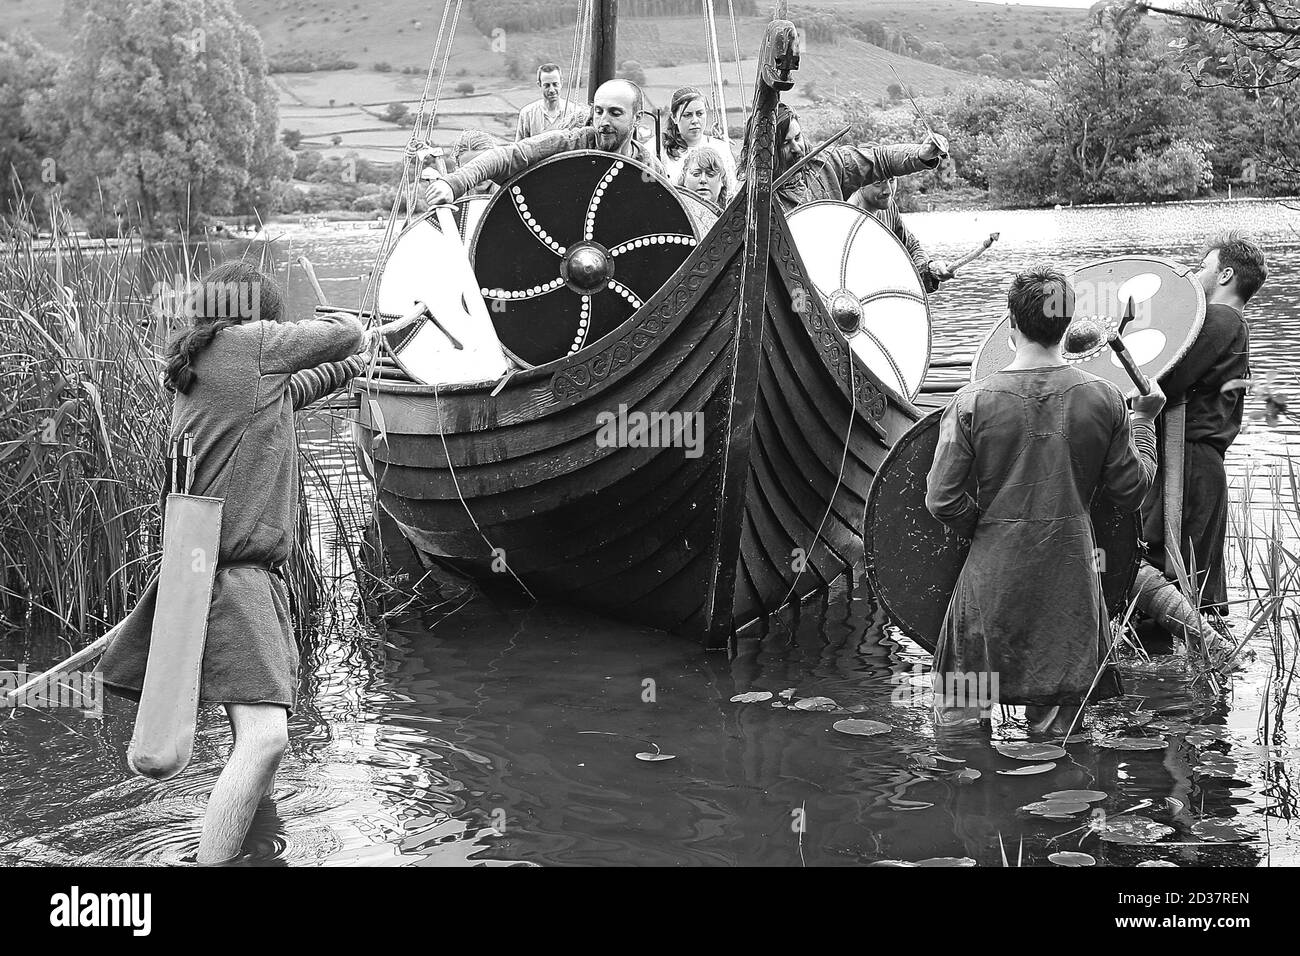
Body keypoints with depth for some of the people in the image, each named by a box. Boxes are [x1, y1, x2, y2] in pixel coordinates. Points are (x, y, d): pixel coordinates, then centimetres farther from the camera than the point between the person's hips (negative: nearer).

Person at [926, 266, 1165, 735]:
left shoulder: (973, 401, -9)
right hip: (1070, 578, 2)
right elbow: (1131, 490, 4)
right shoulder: (1103, 398, -5)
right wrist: (1143, 420, 17)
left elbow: (942, 499, -9)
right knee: (1058, 724, 13)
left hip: (994, 577, -1)